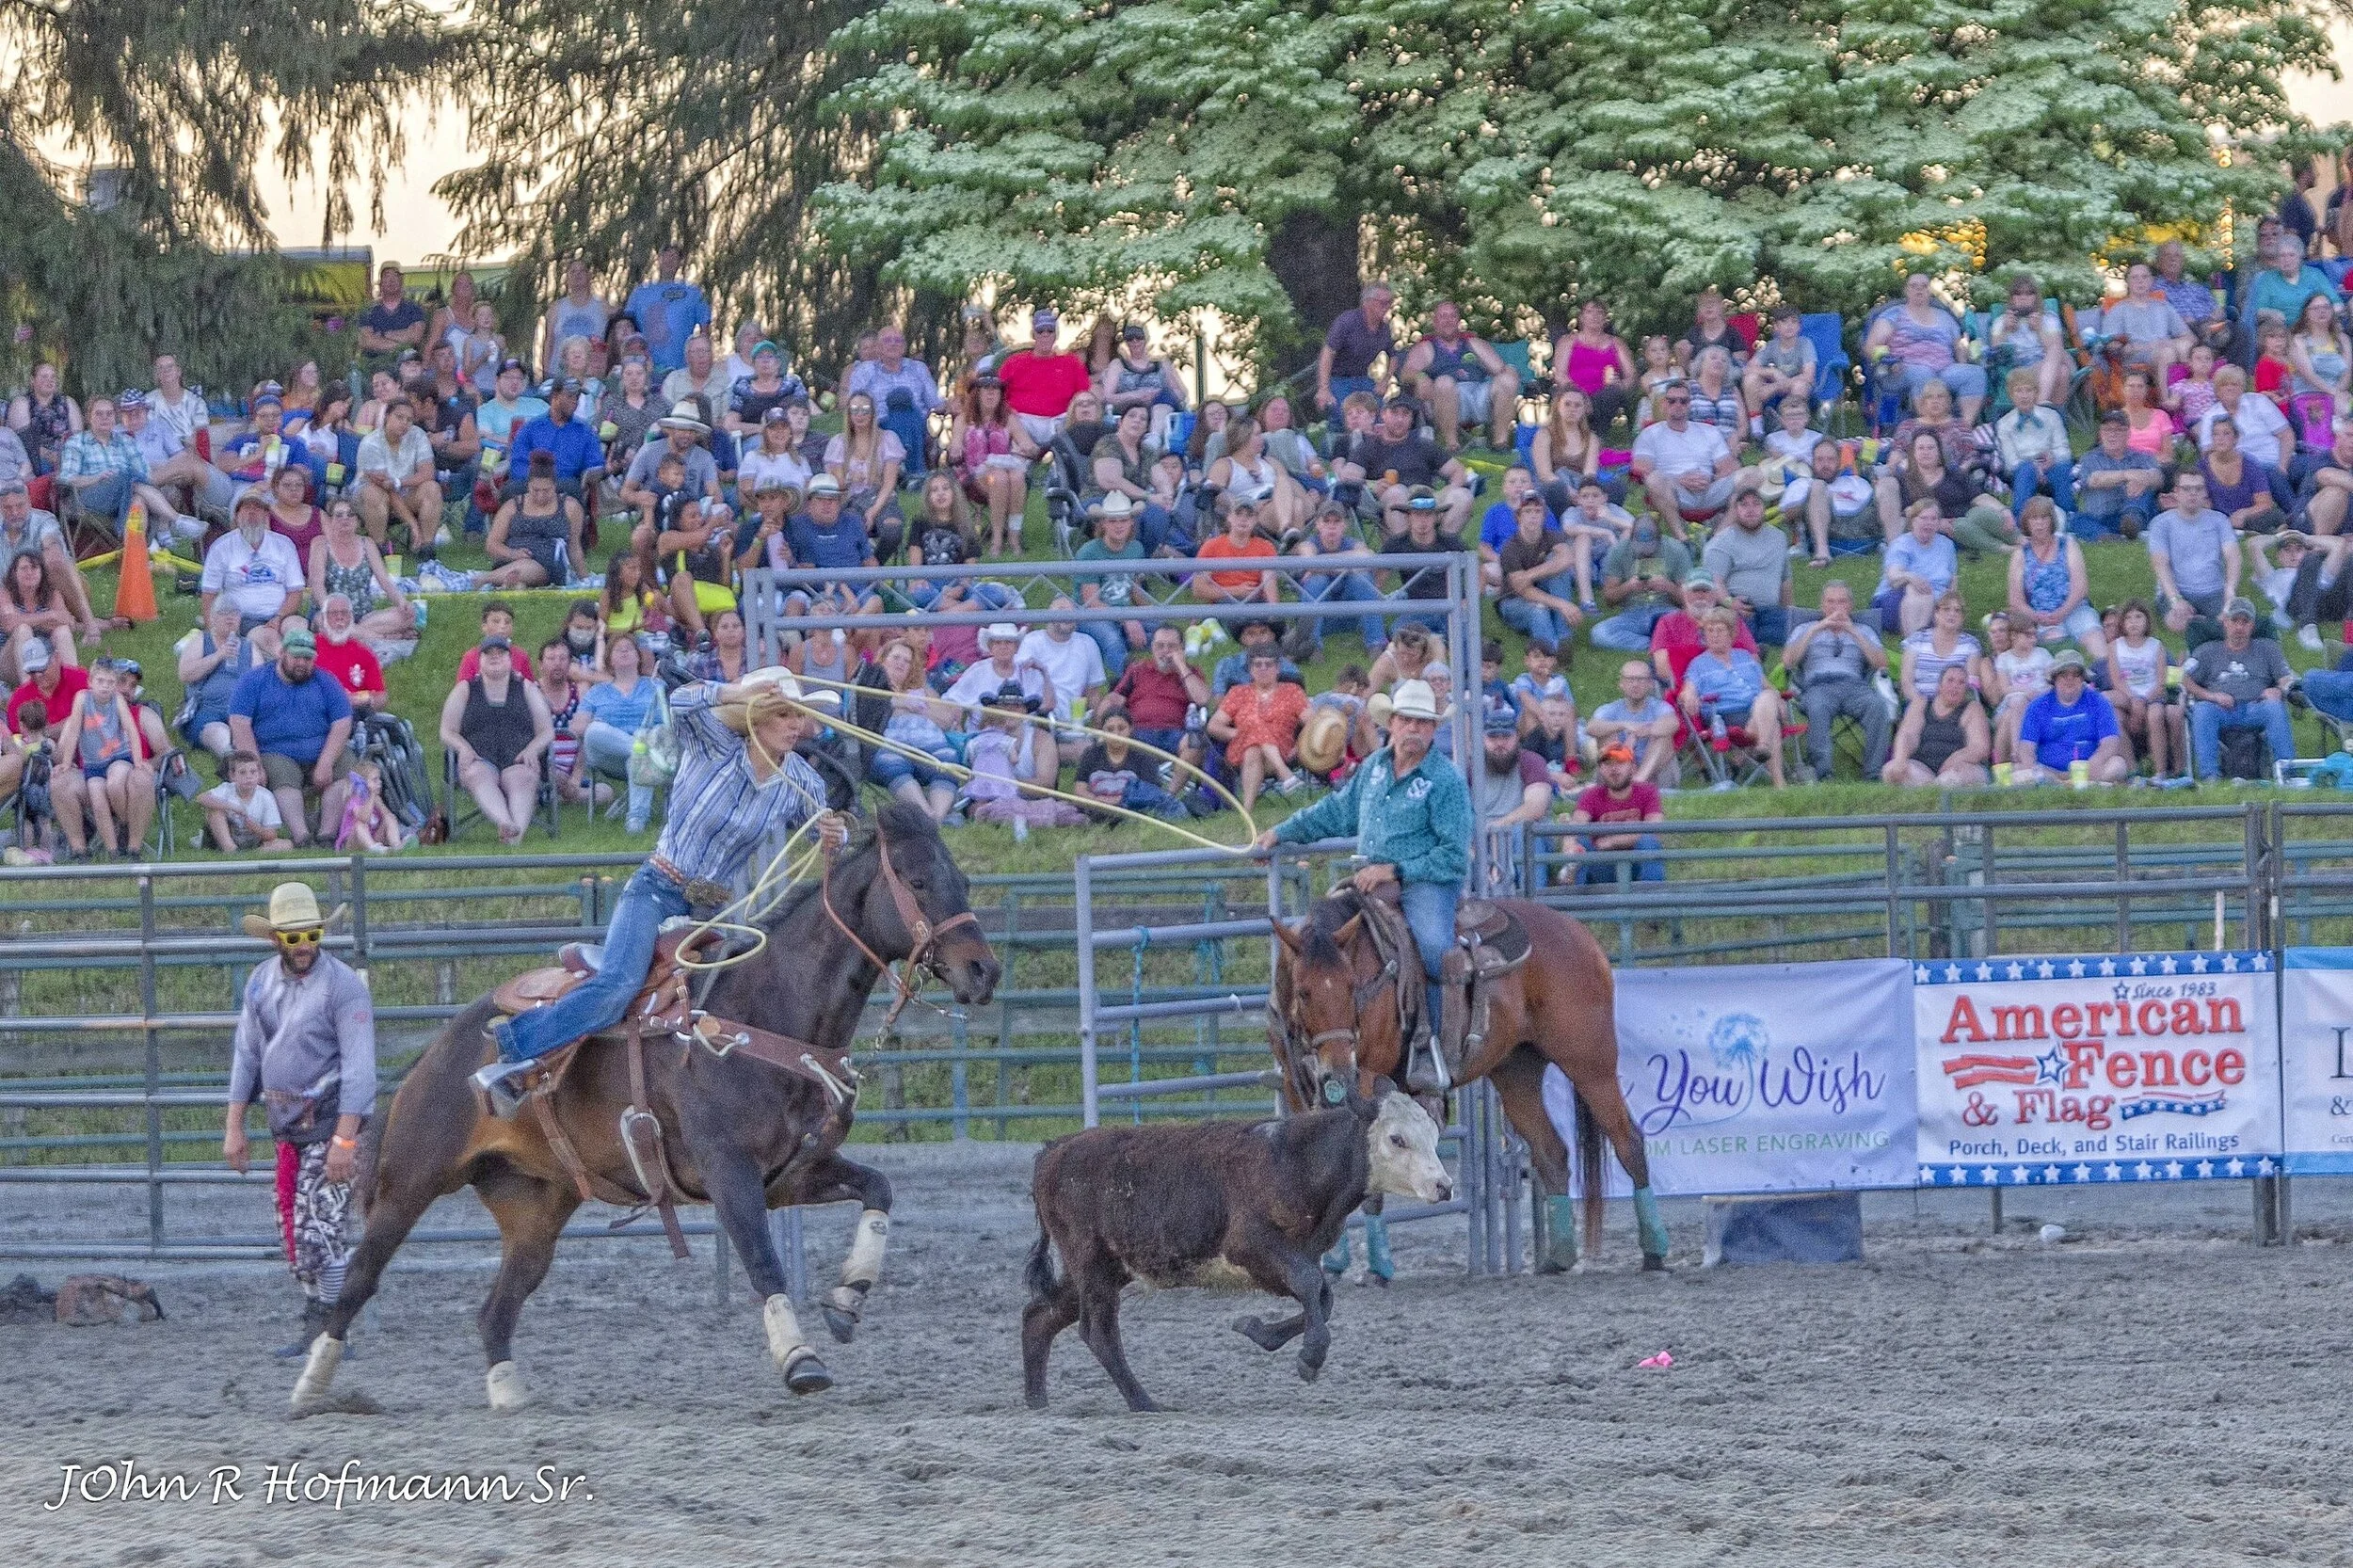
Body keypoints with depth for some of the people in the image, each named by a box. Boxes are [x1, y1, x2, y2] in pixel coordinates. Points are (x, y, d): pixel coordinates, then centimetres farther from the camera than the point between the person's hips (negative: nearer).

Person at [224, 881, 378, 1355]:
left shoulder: (343, 985, -14)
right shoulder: (262, 981, 6)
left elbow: (359, 1068, -18)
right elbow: (246, 1054, 12)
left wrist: (344, 1141, -23)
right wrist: (234, 1128, 8)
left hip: (329, 1123, -7)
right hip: (286, 1124, 7)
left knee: (321, 1227, -11)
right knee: (296, 1230, 11)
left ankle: (329, 1333, -6)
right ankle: (315, 1329, 21)